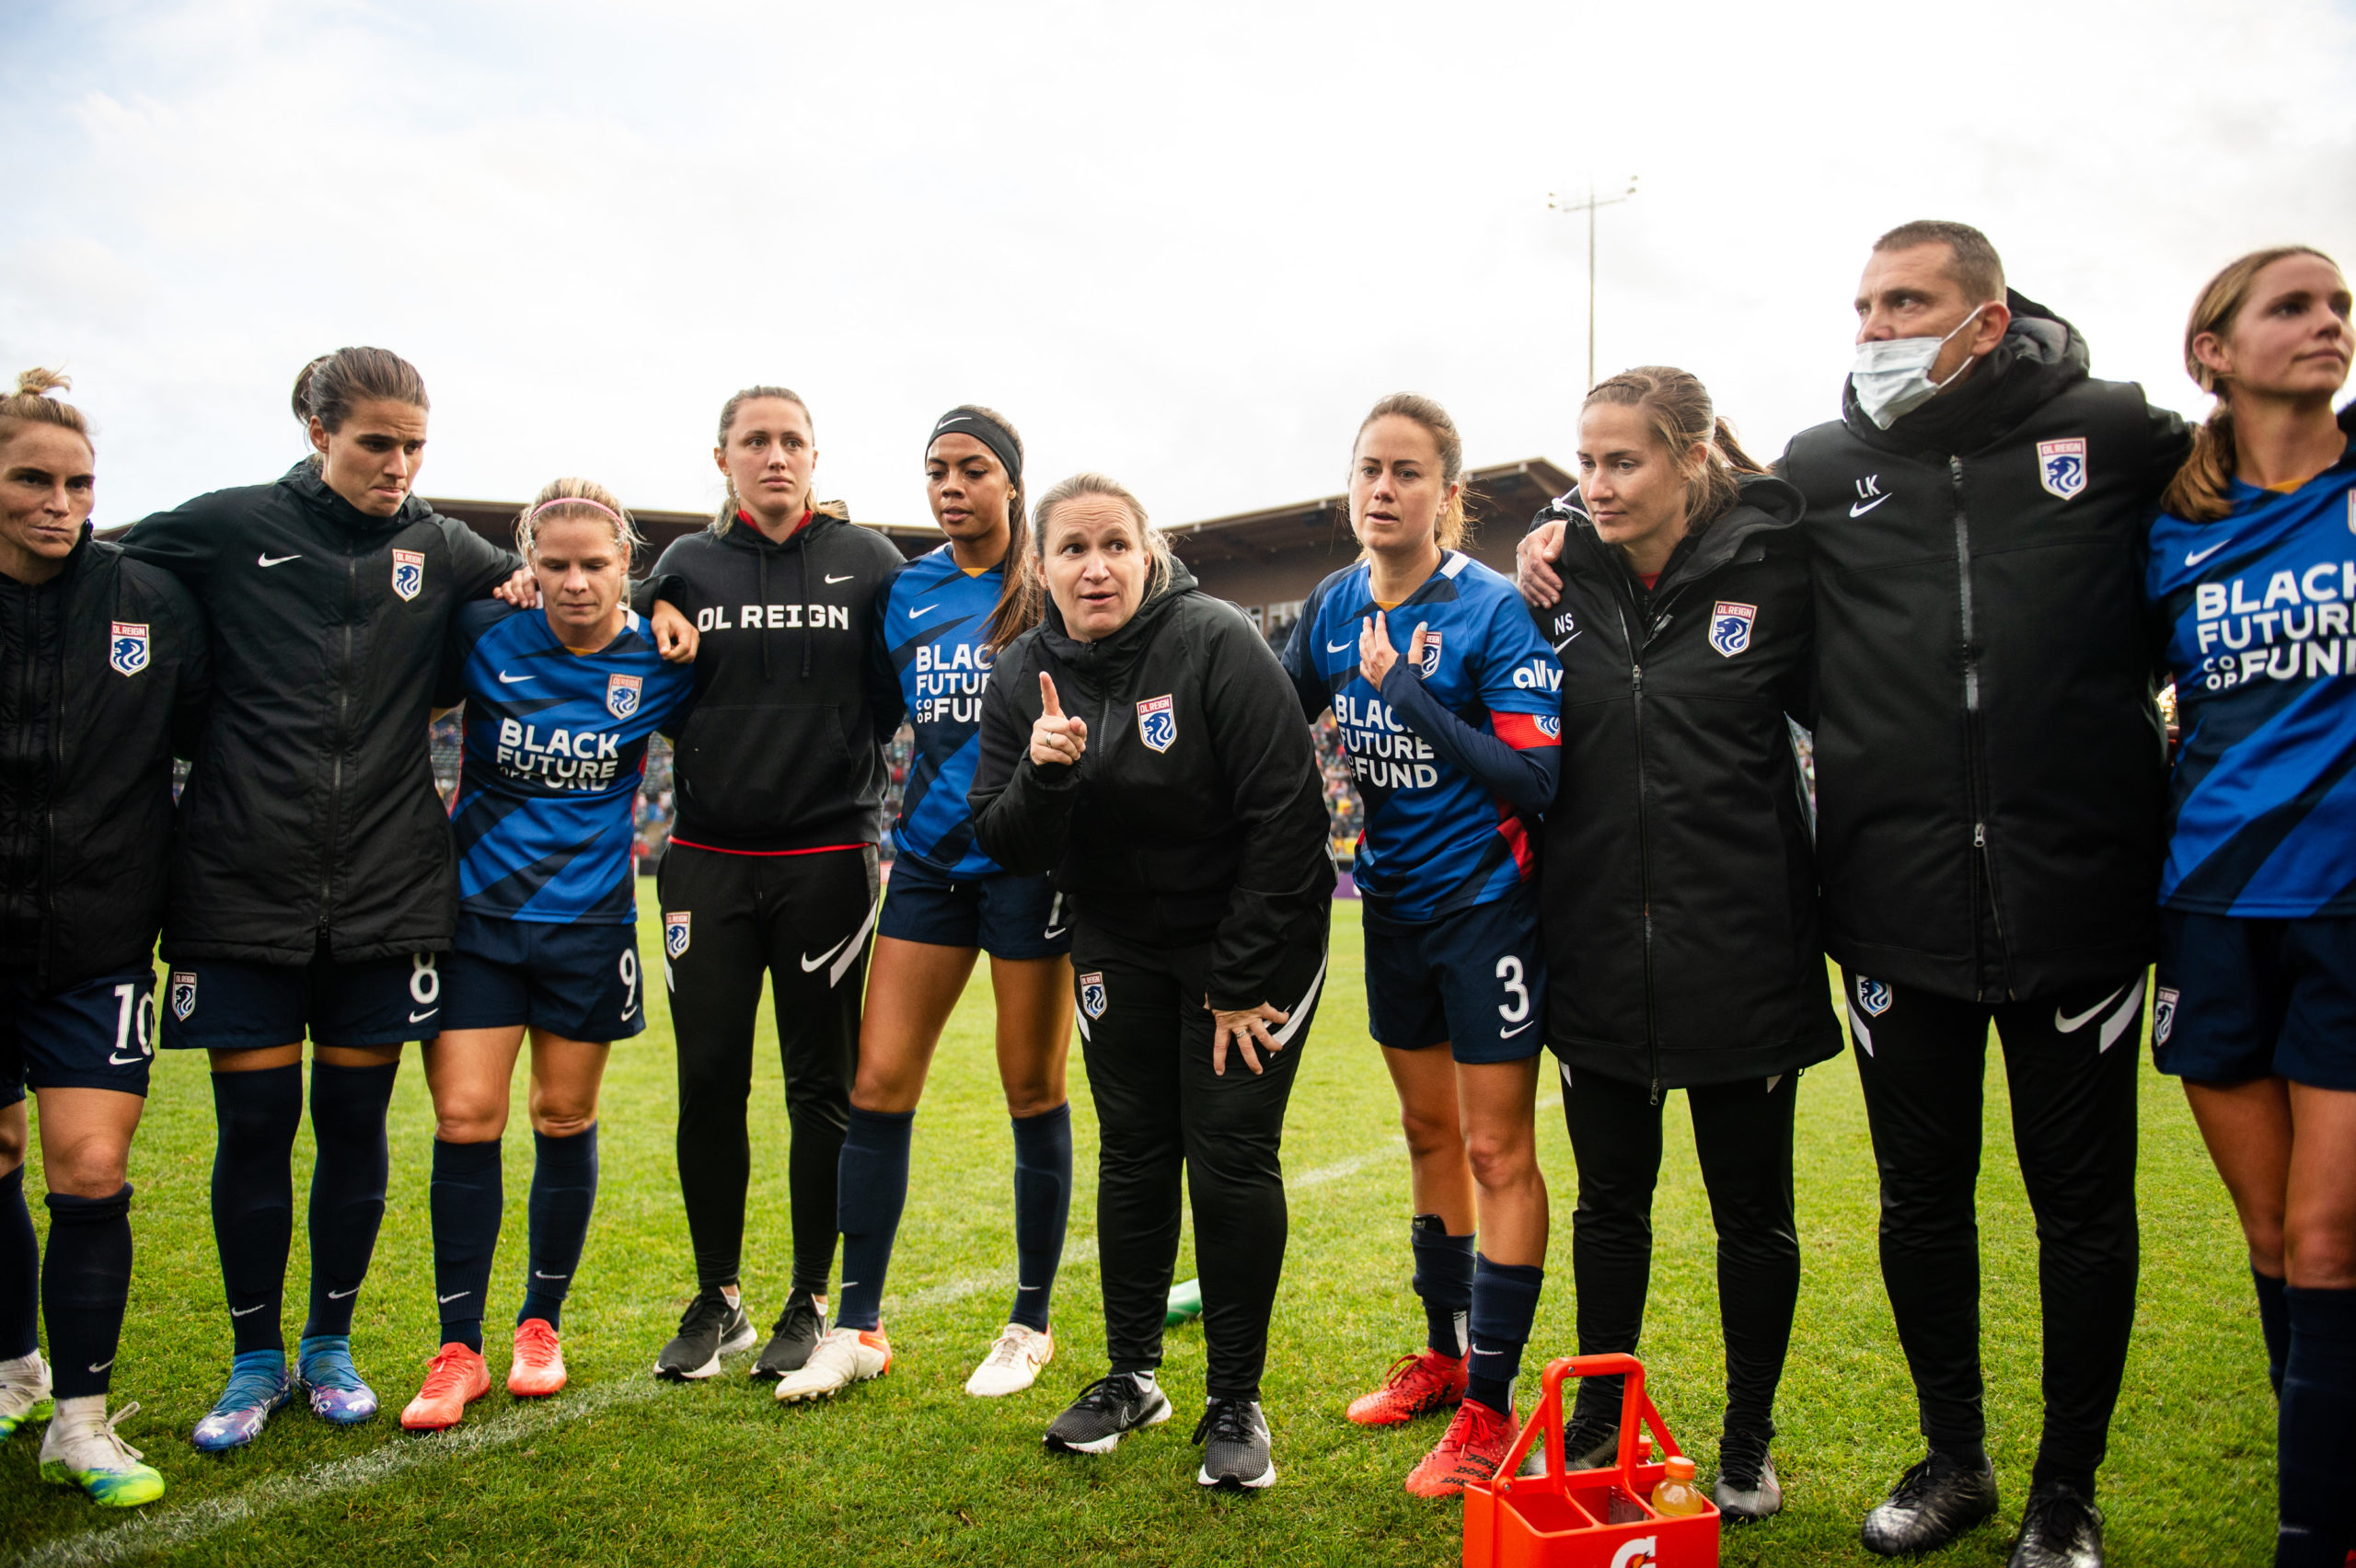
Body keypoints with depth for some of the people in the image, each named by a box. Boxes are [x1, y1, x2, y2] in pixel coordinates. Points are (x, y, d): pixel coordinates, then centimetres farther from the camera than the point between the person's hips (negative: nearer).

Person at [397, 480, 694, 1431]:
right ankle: (458, 1350, 9)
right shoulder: (484, 638, -6)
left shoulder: (658, 662, -5)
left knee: (565, 1119, 9)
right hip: (477, 912, 0)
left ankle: (542, 1325, 27)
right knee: (465, 1120, -4)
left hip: (589, 920, 0)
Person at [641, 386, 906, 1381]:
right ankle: (717, 1299, 22)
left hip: (827, 858, -2)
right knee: (707, 1081, 6)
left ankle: (812, 1303, 19)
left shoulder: (868, 562, 4)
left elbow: (904, 693, 7)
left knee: (822, 1086, 5)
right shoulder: (686, 567, 9)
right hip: (708, 859, 2)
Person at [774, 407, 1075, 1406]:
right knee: (877, 1086, 2)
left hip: (1024, 862, -4)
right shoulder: (903, 594, 11)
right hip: (928, 861, 4)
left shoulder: (1051, 591, -3)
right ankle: (858, 1328, 15)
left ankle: (1030, 1325, 22)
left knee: (1033, 1091, 5)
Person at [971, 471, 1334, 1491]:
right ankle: (1131, 1376, 25)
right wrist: (1040, 775, -29)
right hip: (1118, 942, 4)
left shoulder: (1214, 642, -20)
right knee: (1133, 1151, 8)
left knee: (1232, 1155, -5)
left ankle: (1235, 1401, 11)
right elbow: (1005, 848, -6)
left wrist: (1243, 983, -17)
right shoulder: (1025, 674, -5)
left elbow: (1286, 815, -20)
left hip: (1253, 936, -4)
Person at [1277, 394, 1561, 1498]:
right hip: (1396, 906, 6)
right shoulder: (1335, 607, 1)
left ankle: (1488, 1406, 9)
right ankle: (1443, 1354, 33)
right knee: (1430, 1134, 17)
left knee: (1497, 1150, -1)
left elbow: (1536, 780, -23)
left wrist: (1412, 695, -26)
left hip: (1486, 904, -6)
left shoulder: (1491, 611, -17)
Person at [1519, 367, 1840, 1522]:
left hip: (1739, 947, -2)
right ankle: (1598, 1421, 35)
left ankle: (1748, 1441, 32)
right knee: (1609, 1197, 16)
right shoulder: (1562, 569, 1)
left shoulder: (1770, 564, -7)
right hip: (1597, 946, 2)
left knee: (1751, 1207, 12)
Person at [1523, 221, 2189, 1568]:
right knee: (1922, 1193, 13)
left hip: (2076, 888, -1)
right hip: (1898, 900, 2)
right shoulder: (1817, 471, 6)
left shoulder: (2115, 434, 1)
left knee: (2083, 1201, 9)